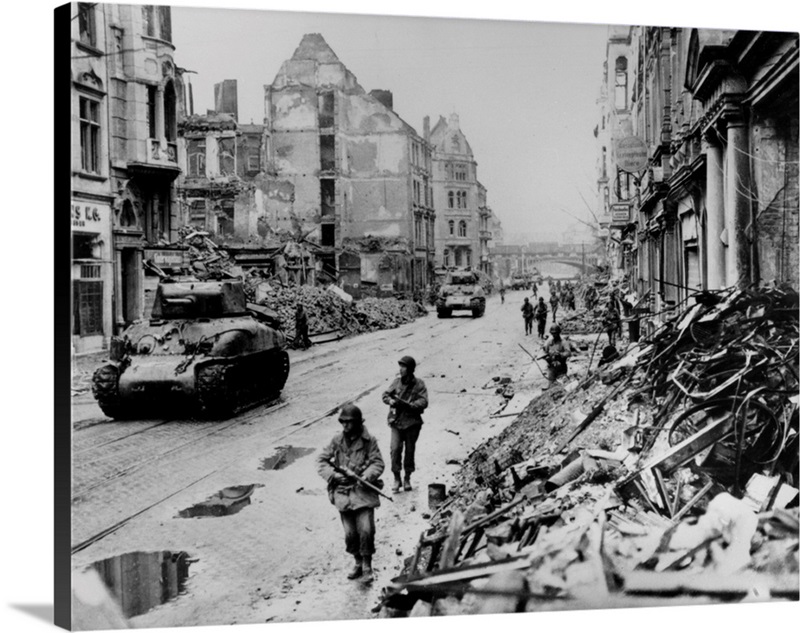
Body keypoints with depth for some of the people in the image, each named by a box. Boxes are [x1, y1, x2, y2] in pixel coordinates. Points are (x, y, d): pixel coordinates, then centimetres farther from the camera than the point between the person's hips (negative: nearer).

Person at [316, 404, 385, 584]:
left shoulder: (368, 441, -2)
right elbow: (321, 460, 6)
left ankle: (367, 567, 6)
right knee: (350, 533, 5)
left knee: (366, 531, -12)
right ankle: (358, 563, 28)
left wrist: (366, 476, -20)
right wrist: (333, 475, -10)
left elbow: (378, 463, -3)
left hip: (363, 492, -2)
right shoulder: (337, 440, 4)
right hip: (343, 492, 3)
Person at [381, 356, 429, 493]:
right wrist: (390, 400, -12)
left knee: (410, 451, 8)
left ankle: (407, 479, 24)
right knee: (395, 449, -11)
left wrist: (407, 404, -24)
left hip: (412, 423, -1)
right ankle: (396, 479, 0)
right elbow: (385, 395, 11)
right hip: (396, 422, 1)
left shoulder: (419, 385, -4)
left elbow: (423, 402, -11)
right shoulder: (396, 381, 4)